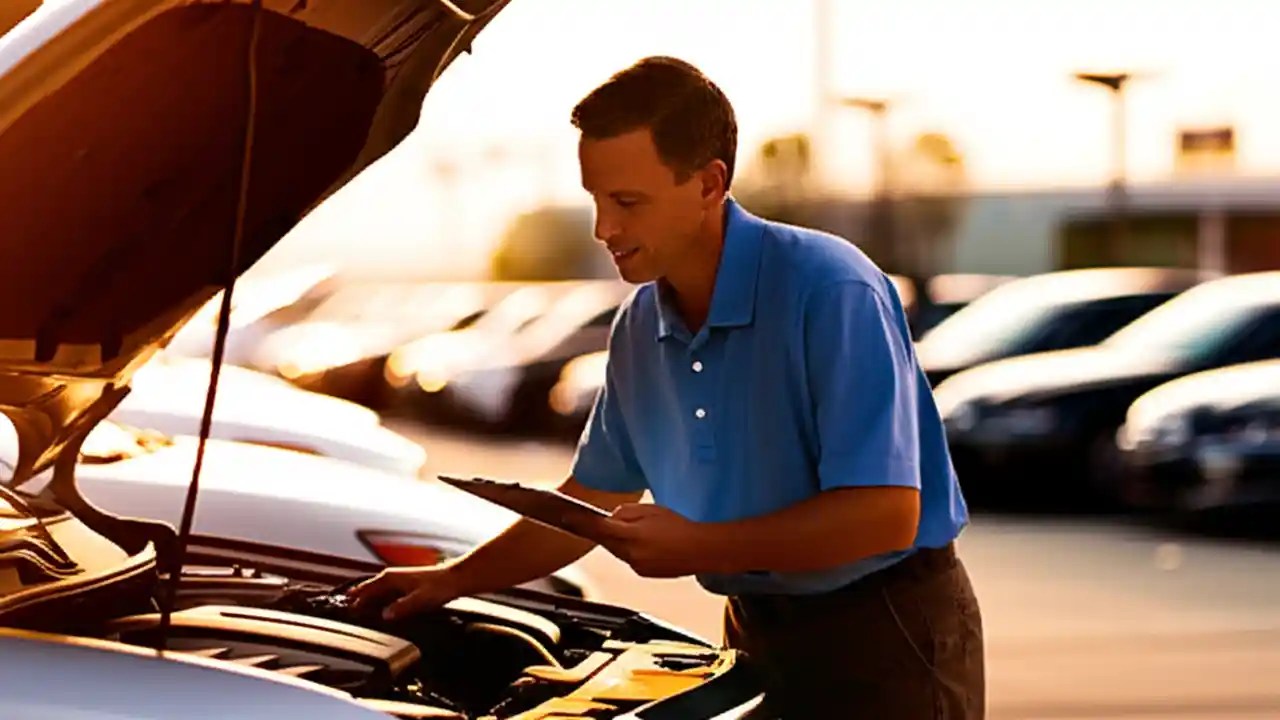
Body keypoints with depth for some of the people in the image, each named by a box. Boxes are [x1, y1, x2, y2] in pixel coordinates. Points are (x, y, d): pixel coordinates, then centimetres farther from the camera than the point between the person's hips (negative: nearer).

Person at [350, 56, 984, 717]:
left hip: (884, 635, -7)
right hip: (757, 631, 7)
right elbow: (597, 495, 16)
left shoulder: (831, 291, -21)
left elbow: (886, 514, -27)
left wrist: (697, 548, -25)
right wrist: (454, 580, 12)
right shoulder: (642, 324, 2)